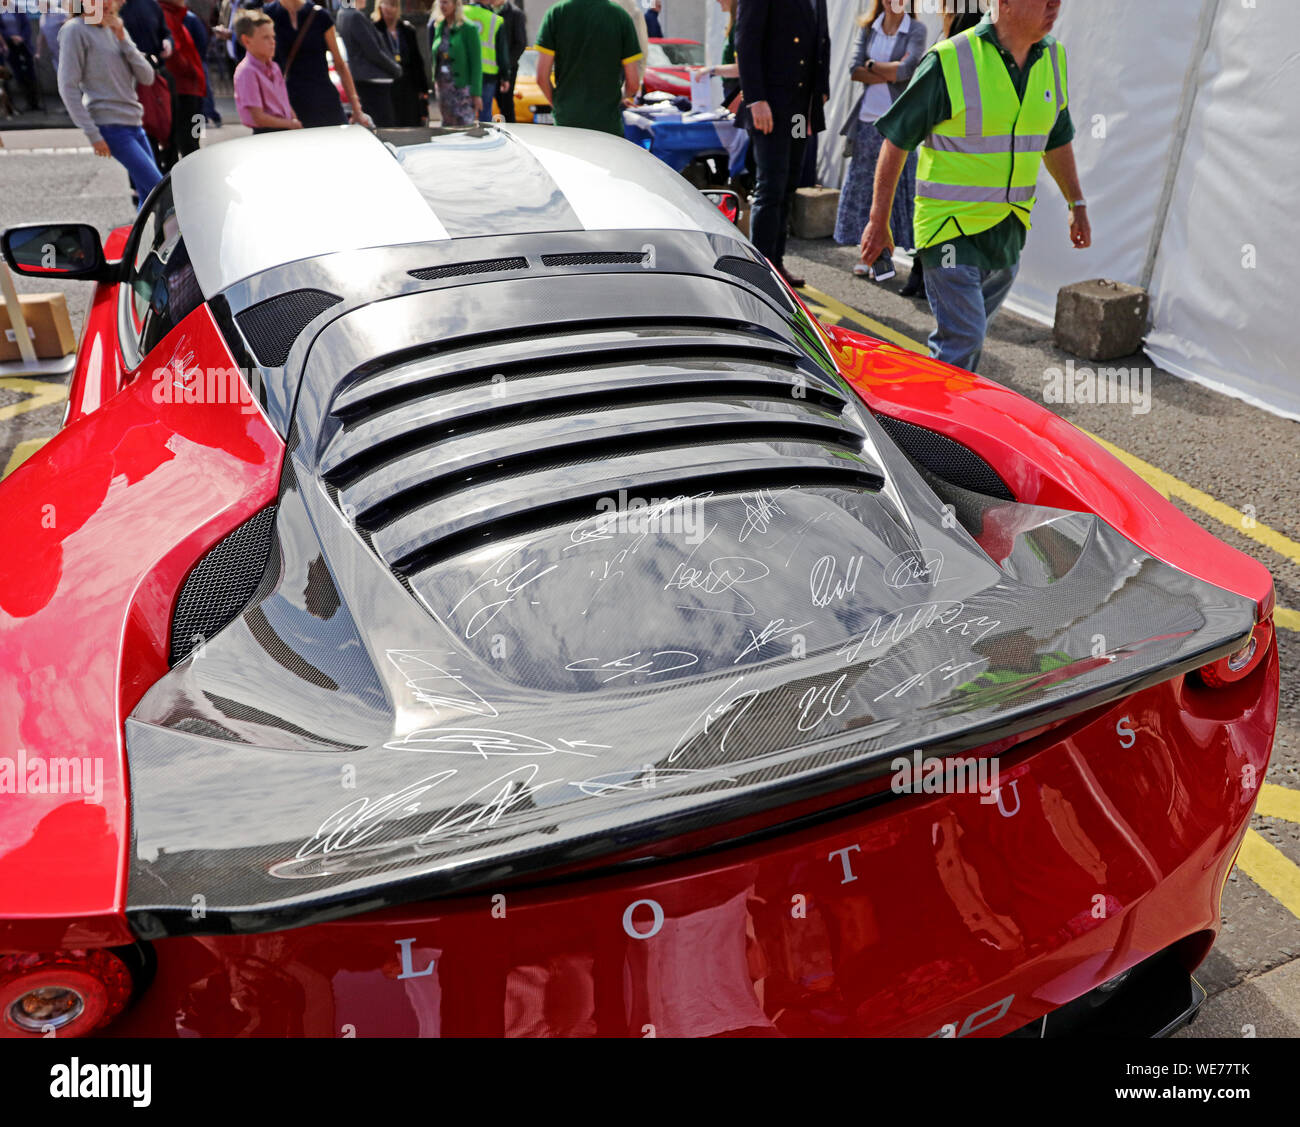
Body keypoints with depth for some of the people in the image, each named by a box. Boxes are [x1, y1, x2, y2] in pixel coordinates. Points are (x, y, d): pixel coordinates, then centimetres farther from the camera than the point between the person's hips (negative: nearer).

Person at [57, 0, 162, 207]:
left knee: (149, 195, 6)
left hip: (134, 123, 7)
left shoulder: (117, 30, 17)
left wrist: (123, 40, -5)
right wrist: (92, 134, -14)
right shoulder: (75, 30, -5)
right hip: (110, 126, -7)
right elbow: (68, 87, -9)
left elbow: (147, 77, 7)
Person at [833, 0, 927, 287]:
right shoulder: (869, 27, 10)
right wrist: (889, 71, -10)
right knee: (864, 186, 4)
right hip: (867, 119, 4)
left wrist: (872, 65, -3)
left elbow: (905, 70, -13)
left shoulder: (916, 30, 0)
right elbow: (854, 70, -1)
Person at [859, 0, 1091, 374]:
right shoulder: (950, 60, -12)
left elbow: (1056, 141, 21)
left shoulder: (1054, 59, 7)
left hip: (1008, 231, 6)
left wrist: (1077, 204, 23)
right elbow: (896, 140, -7)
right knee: (961, 340, -12)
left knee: (970, 337, 14)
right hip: (951, 228, -6)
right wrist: (878, 222, -7)